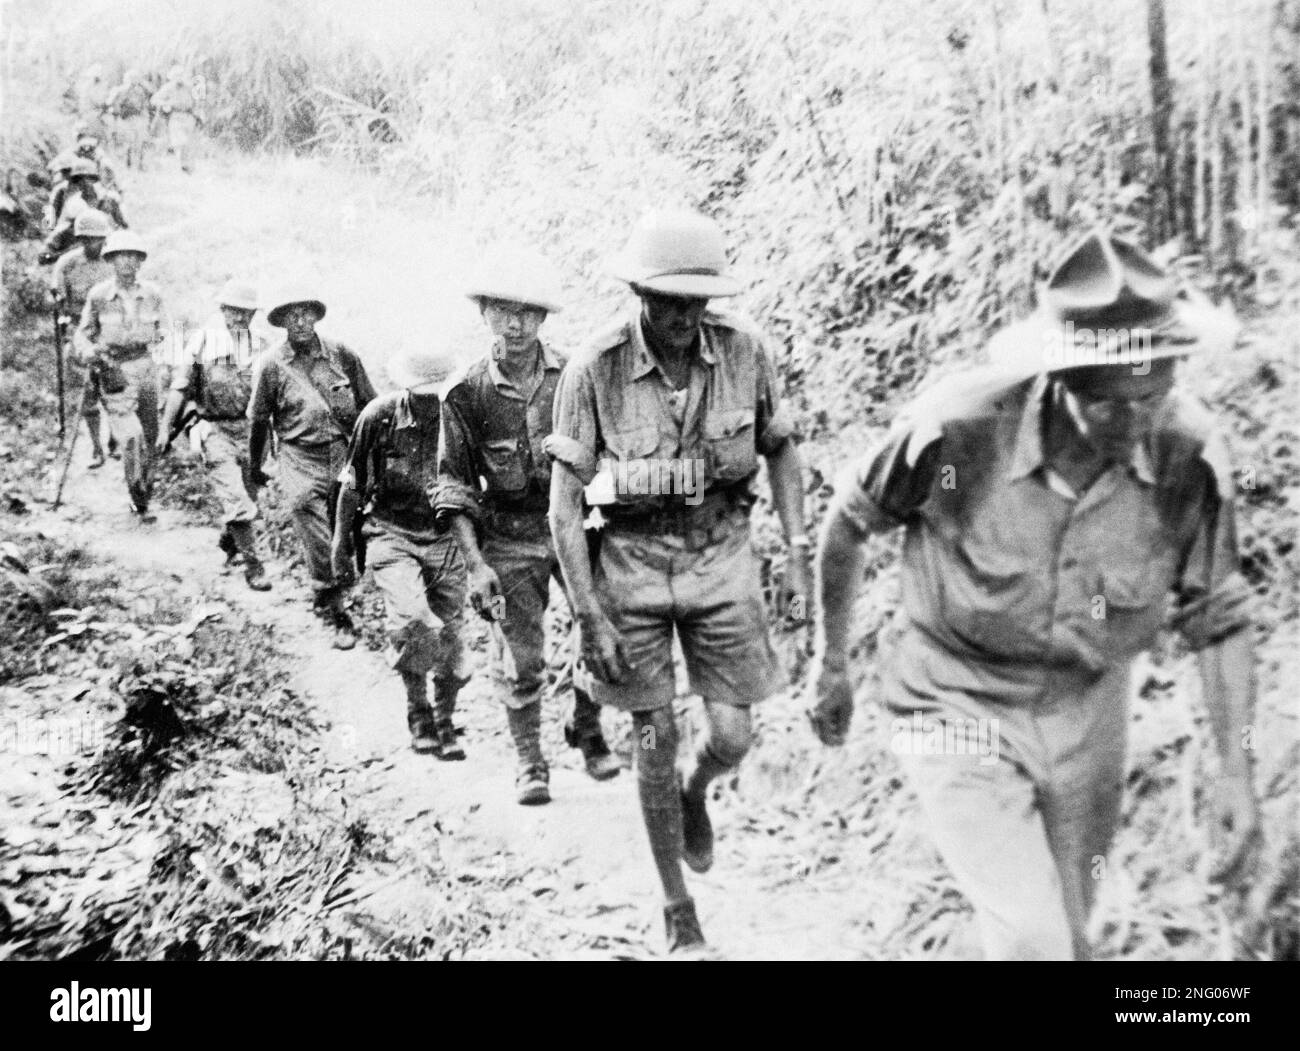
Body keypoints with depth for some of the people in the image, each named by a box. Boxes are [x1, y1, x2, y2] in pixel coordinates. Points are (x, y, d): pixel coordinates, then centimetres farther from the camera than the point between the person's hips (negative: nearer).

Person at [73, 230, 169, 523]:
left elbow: (164, 328, 15)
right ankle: (139, 500, -7)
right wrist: (89, 352, -16)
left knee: (149, 437, 10)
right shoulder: (98, 295, -4)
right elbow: (82, 333, 3)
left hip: (145, 367, 3)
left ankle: (143, 492, 30)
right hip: (113, 370, -3)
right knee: (131, 436, -18)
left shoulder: (152, 293, 1)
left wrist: (157, 339, -4)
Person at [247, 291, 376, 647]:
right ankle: (339, 617, 4)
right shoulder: (270, 365, 0)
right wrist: (254, 466, 17)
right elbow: (259, 419, 10)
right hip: (301, 461, -2)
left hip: (347, 456, 2)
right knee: (319, 546, -6)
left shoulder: (341, 354, 3)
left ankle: (328, 599, 31)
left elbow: (369, 405, 11)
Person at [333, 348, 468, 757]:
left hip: (446, 539, 2)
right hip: (392, 535, -2)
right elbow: (352, 485, 3)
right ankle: (417, 710, -1)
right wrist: (342, 545, 7)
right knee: (412, 620, -24)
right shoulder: (379, 416, -9)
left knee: (449, 636, 5)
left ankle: (444, 723, 27)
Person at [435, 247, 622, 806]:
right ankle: (530, 763, 21)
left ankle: (588, 733, 17)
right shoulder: (467, 393, -5)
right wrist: (475, 562, -8)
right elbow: (454, 484, -2)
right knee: (524, 660, 4)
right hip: (509, 539, -1)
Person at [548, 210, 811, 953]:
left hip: (721, 554, 2)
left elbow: (782, 452, 6)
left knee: (732, 737, -1)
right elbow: (565, 505, -10)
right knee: (656, 740, 4)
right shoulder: (595, 371, -15)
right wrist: (592, 617, -12)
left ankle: (695, 791, 38)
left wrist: (799, 558, 1)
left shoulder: (745, 350, -10)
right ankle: (678, 909, 22)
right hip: (632, 560, -1)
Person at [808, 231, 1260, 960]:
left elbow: (1219, 620, -4)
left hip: (1088, 723, 4)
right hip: (960, 714, -3)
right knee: (1033, 944, -13)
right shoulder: (957, 428, -26)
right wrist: (832, 666, 2)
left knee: (1067, 938, 20)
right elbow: (849, 523, -7)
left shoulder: (1191, 455, -18)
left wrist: (1239, 771, -5)